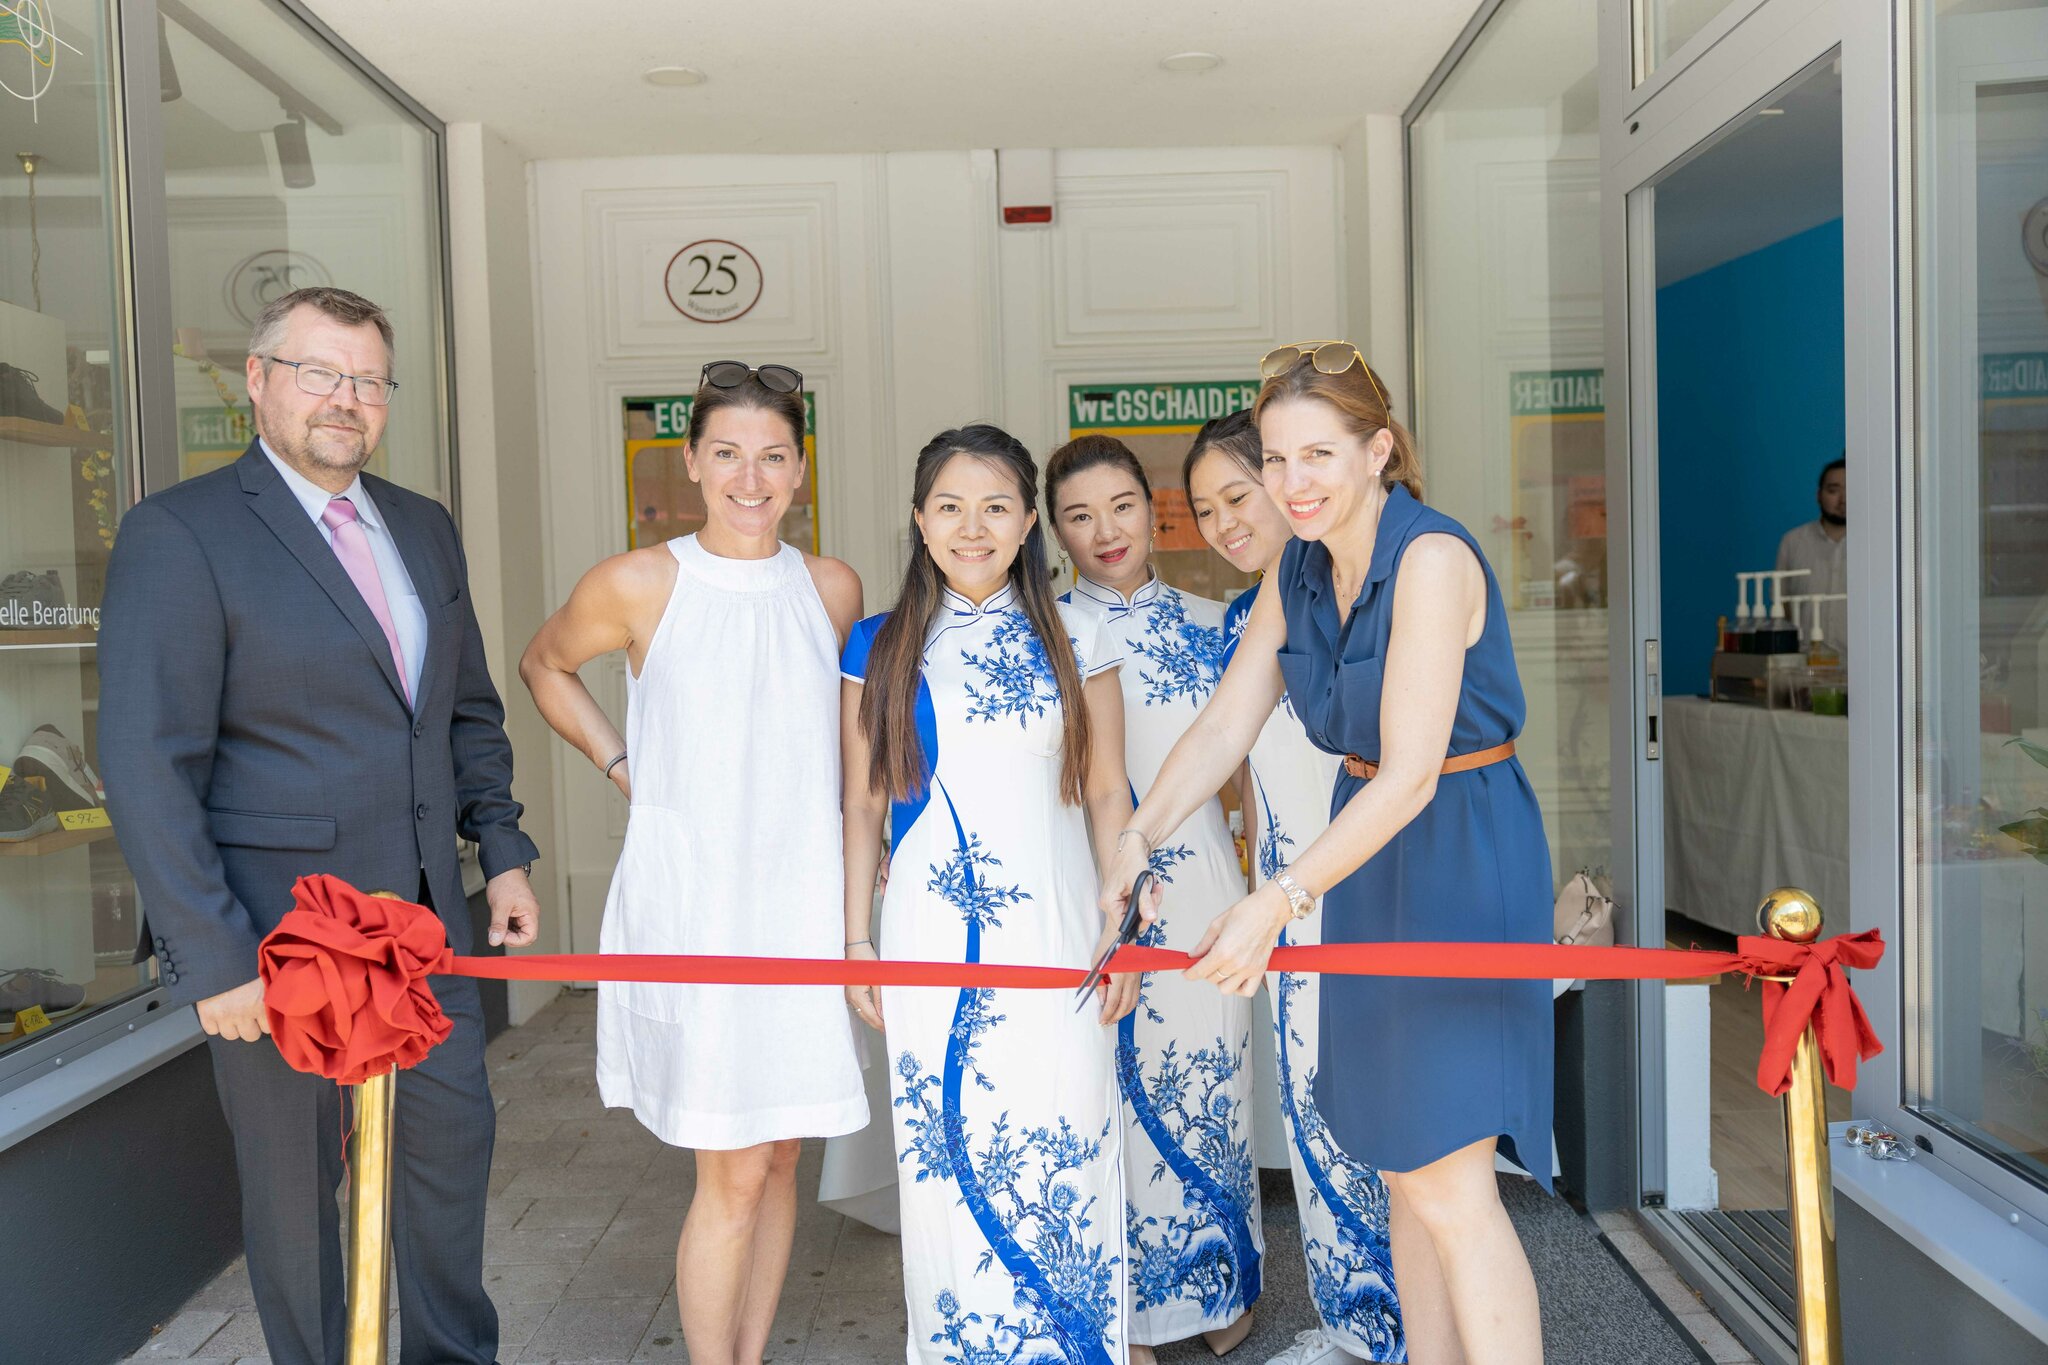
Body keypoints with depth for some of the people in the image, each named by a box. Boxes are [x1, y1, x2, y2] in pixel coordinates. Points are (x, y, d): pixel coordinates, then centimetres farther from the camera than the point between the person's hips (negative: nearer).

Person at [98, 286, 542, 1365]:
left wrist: (503, 851, 10)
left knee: (455, 1131, 15)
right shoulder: (178, 533, -11)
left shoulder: (424, 529, 10)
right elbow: (146, 762, -16)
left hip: (423, 912, 6)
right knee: (294, 1175, 10)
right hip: (278, 930, -6)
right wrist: (211, 956, -18)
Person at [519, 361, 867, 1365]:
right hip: (689, 899, -4)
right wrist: (621, 767, 4)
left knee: (778, 1157, 12)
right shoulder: (640, 584, -5)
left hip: (798, 899, 4)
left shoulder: (833, 589, 5)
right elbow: (544, 665, 13)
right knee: (734, 1170, -3)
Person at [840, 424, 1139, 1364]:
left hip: (1054, 930, 0)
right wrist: (857, 937, 4)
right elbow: (864, 804, 7)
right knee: (946, 1152, 6)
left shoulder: (1073, 641, 4)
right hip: (930, 934, 0)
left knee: (1061, 1147, 3)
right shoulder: (881, 648, 5)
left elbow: (1107, 794, 6)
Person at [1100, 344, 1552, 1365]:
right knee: (1401, 1166, 15)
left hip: (1461, 859, -8)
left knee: (1448, 1175, -9)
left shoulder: (1433, 558, -20)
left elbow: (1410, 776, -25)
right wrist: (1140, 837, -11)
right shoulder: (1298, 571, 5)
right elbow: (1225, 723, 3)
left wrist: (1280, 900, -30)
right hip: (1364, 855, 8)